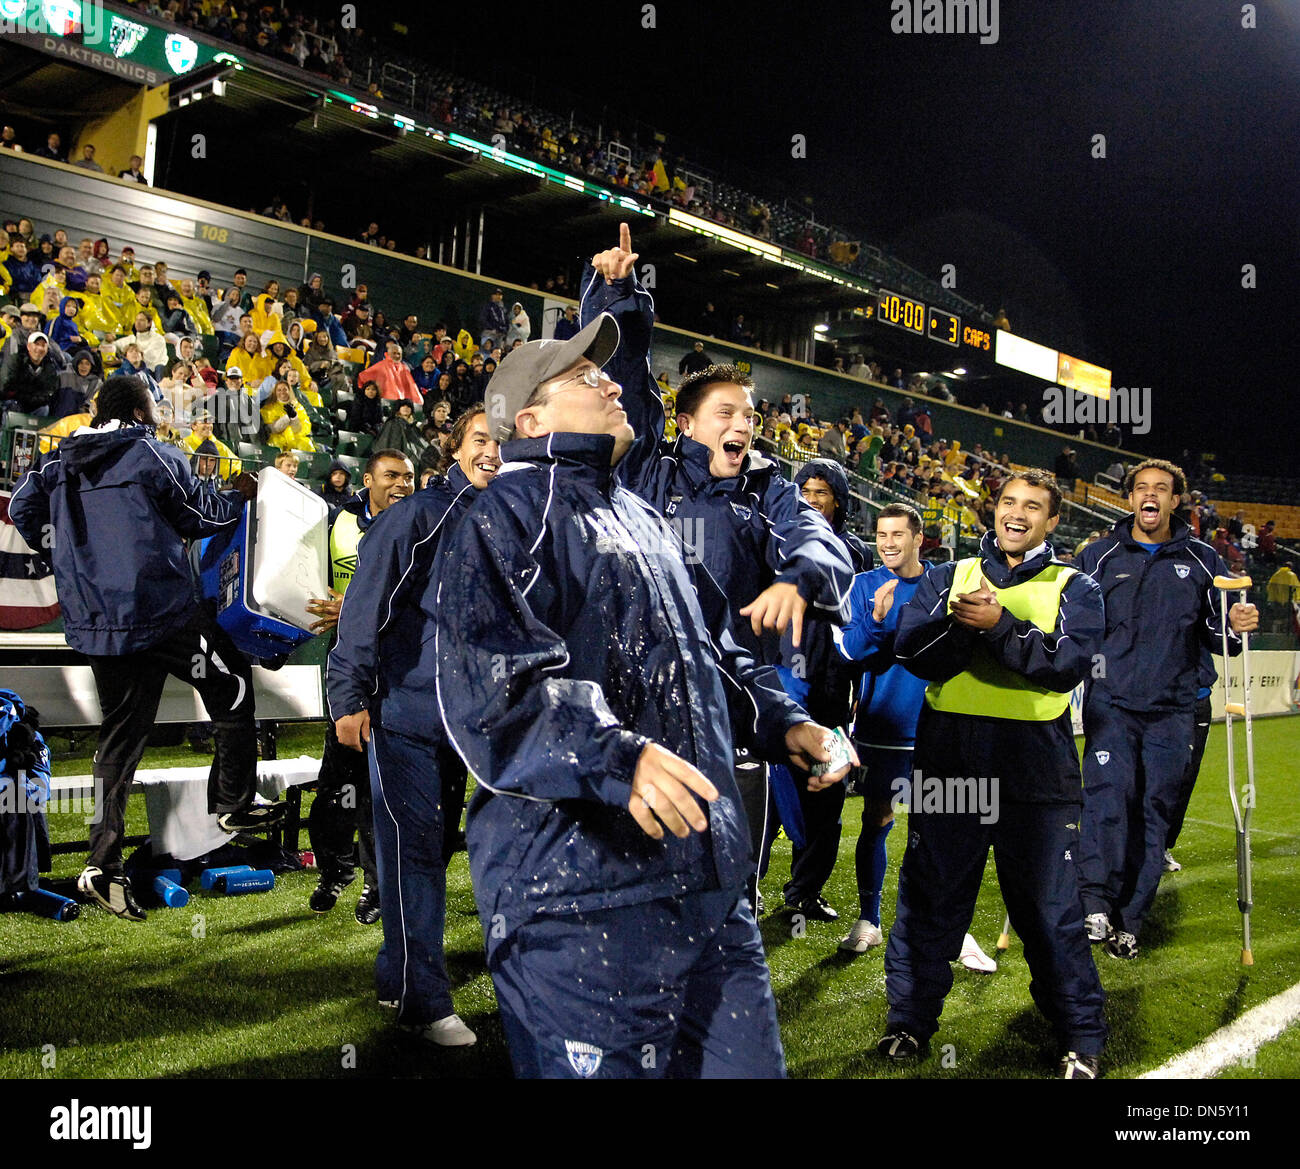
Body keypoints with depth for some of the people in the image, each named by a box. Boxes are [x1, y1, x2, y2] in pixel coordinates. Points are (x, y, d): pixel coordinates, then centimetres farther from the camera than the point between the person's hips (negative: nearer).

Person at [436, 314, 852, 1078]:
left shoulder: (643, 520, 24)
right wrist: (616, 757, -32)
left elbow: (713, 645, 30)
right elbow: (493, 681, -19)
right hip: (578, 887, -8)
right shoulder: (508, 519, -4)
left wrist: (783, 721, 14)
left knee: (744, 1061, 12)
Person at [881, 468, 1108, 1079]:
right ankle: (910, 1017, 26)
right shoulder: (948, 576, 12)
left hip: (1037, 769, -1)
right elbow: (911, 648, -4)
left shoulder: (1074, 588, 8)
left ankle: (1081, 1036, 22)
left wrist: (999, 624, -21)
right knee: (930, 897, 10)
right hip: (948, 763, 2)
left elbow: (1070, 661, -11)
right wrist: (962, 618, -21)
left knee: (1051, 907, 5)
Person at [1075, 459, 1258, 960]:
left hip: (1171, 710, 2)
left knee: (1154, 809, 2)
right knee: (1109, 795, -18)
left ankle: (1128, 922, 10)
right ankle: (1095, 904, -16)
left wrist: (1236, 627, -8)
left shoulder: (1202, 561, 10)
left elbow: (1215, 637, 13)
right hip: (1110, 702, -1)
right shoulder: (1098, 556, 7)